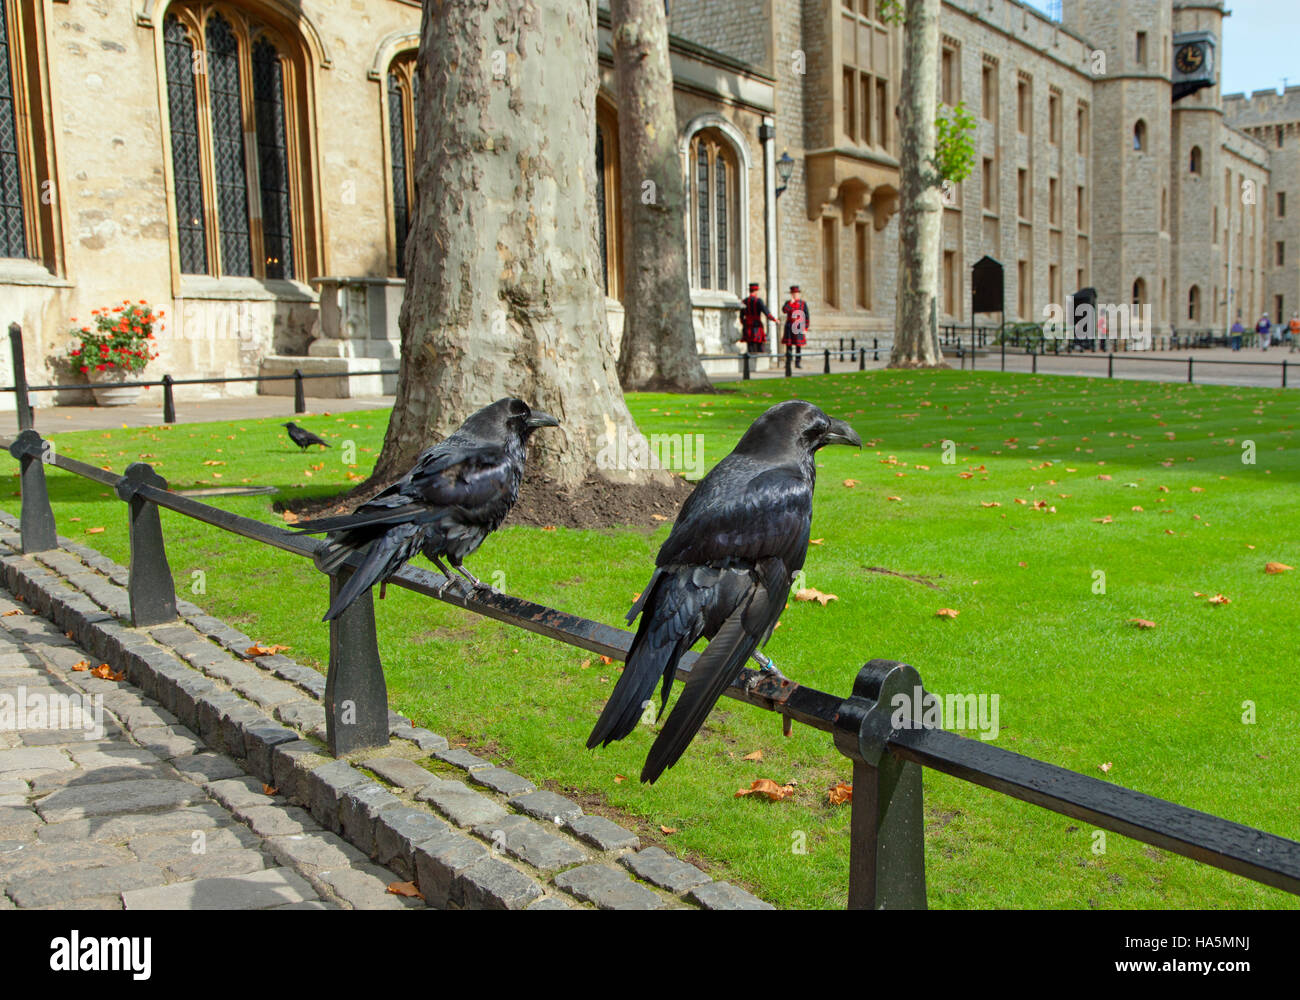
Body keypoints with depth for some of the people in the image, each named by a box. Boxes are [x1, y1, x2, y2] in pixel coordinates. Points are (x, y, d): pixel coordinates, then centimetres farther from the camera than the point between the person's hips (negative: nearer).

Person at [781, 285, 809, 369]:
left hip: (799, 327, -1)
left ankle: (797, 363, 6)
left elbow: (806, 317, 4)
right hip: (789, 327, 1)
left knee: (799, 345, 0)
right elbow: (784, 310, -11)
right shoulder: (788, 302, 8)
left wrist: (805, 329, -2)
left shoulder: (803, 303, 4)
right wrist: (791, 303, -19)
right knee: (788, 344, 1)